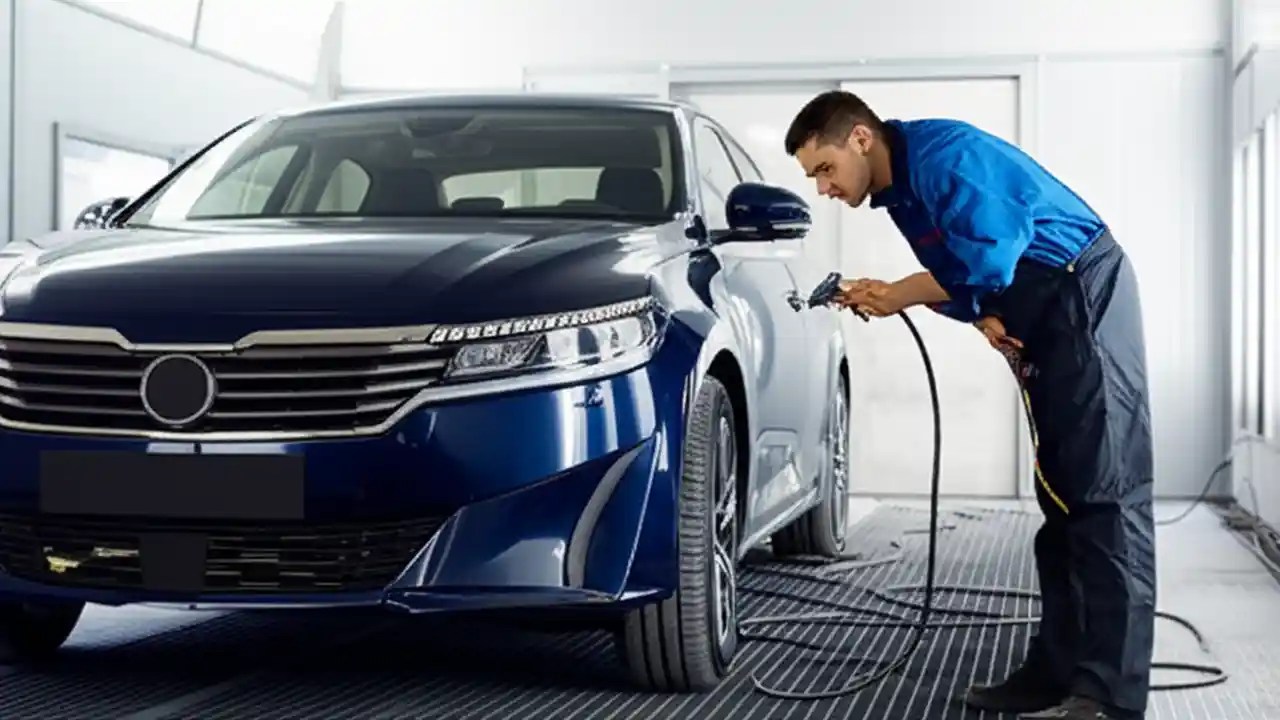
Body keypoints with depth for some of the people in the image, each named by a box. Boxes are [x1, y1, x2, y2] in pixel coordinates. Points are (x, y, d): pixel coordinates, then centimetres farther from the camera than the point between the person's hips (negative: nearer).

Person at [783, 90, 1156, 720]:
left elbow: (992, 252, -25)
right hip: (1049, 319, 11)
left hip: (1087, 295, -10)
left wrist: (896, 296, -14)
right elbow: (960, 275, 15)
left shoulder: (941, 152, -16)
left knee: (1106, 492, -14)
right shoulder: (900, 192, 14)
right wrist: (985, 317, -8)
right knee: (1062, 495, 8)